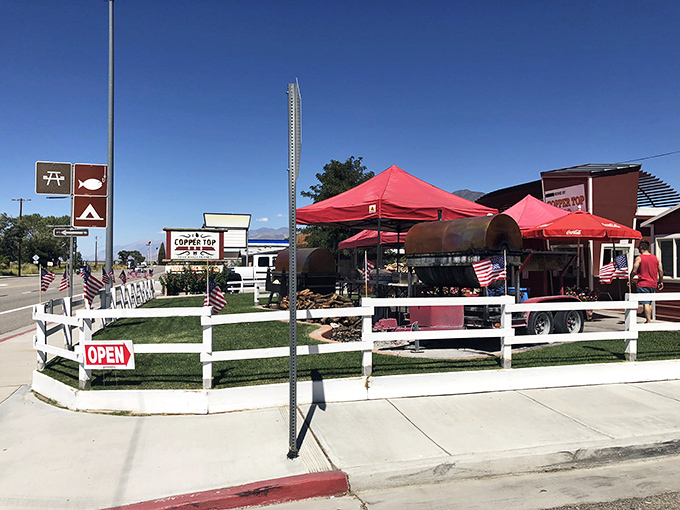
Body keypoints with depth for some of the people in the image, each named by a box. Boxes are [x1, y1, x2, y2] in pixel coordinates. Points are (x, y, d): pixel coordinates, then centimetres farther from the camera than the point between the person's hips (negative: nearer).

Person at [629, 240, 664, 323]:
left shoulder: (639, 258, -8)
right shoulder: (656, 258, 8)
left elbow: (634, 271, -10)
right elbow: (661, 271, 7)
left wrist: (630, 280, 4)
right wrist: (661, 282, 17)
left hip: (643, 284, -6)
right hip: (653, 284, 6)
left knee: (645, 303, -7)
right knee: (649, 303, 18)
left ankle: (649, 321, -11)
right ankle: (648, 319, 21)